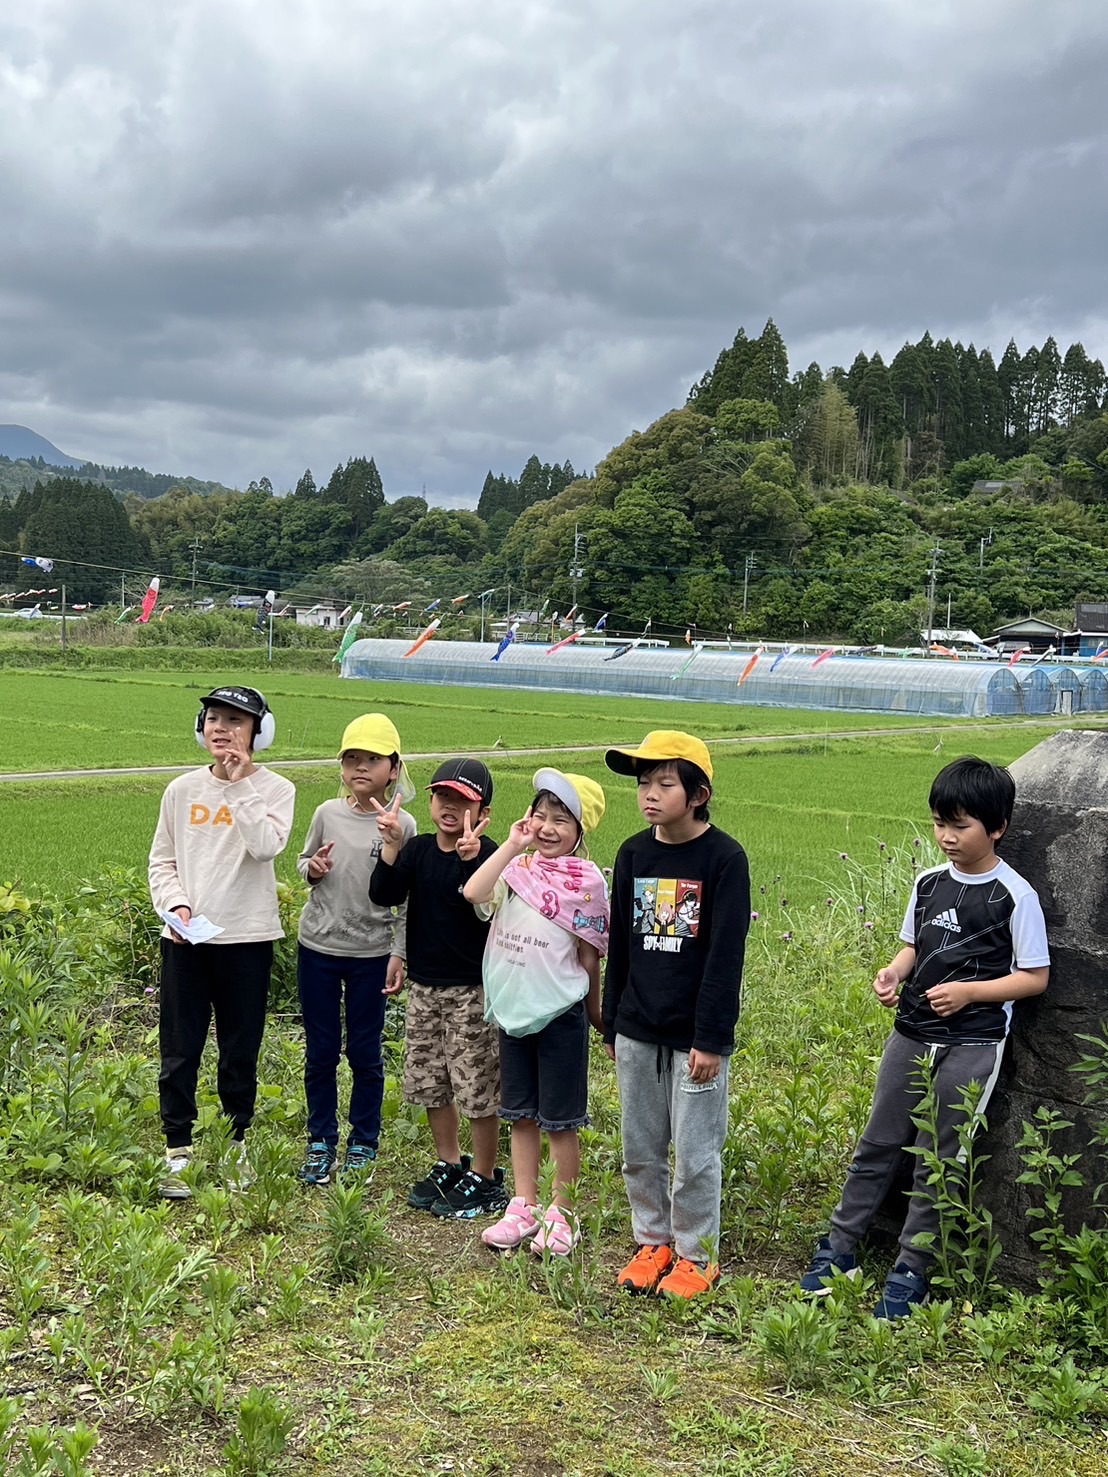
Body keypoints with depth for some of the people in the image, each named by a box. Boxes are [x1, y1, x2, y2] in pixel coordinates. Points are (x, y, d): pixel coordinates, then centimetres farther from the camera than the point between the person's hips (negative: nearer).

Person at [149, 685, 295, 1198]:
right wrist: (175, 904, -8)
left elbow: (266, 846, -21)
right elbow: (161, 859, 9)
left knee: (240, 1051, 9)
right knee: (179, 1050, 6)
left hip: (246, 939, -2)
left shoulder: (275, 790, -3)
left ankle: (236, 1146, 25)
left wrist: (240, 783, -18)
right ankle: (178, 1152, 17)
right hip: (185, 938, 2)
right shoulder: (182, 789, 4)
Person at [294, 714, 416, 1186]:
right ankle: (321, 1142, 24)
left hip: (372, 954, -2)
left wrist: (400, 953, -6)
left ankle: (363, 1144, 23)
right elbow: (304, 863, 14)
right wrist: (312, 868, -9)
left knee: (365, 1053, 8)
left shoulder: (402, 825, -7)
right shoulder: (328, 814, 0)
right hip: (318, 947, 2)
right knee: (320, 1051, 10)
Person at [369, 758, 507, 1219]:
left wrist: (470, 858, -41)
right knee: (430, 1084, 16)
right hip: (423, 986, 6)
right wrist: (391, 847, -23)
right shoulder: (418, 850, 4)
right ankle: (449, 1166, 33)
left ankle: (485, 1180, 18)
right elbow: (383, 895, -9)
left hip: (472, 990, -6)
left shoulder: (487, 855, -12)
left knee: (478, 1091, 2)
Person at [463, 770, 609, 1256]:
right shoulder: (517, 867, 0)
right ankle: (523, 1208, 26)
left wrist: (595, 1013, 3)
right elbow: (474, 893, -21)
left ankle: (561, 1214, 21)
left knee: (559, 1120, 7)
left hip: (560, 1013, -4)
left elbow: (589, 955, -3)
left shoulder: (585, 881, -10)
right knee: (521, 1114, 14)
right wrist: (512, 845, -17)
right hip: (512, 1010, 4)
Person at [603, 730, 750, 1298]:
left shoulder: (724, 857, -11)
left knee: (695, 1154, 5)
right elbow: (619, 947, 10)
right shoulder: (632, 853, 4)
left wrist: (711, 1038, -14)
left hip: (695, 1033, -5)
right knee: (640, 1149, 13)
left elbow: (725, 955, -13)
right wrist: (611, 1026, 13)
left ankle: (695, 1255, 22)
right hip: (637, 1030, 5)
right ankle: (652, 1242, 31)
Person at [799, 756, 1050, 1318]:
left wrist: (968, 990, -19)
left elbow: (1035, 976, -8)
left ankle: (910, 1271, 17)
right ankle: (838, 1248, 22)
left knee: (938, 1159, 5)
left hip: (973, 1044, -5)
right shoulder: (928, 882, 3)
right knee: (879, 1141, 10)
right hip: (911, 1034, 5)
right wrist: (894, 972, -7)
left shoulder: (1015, 896, -12)